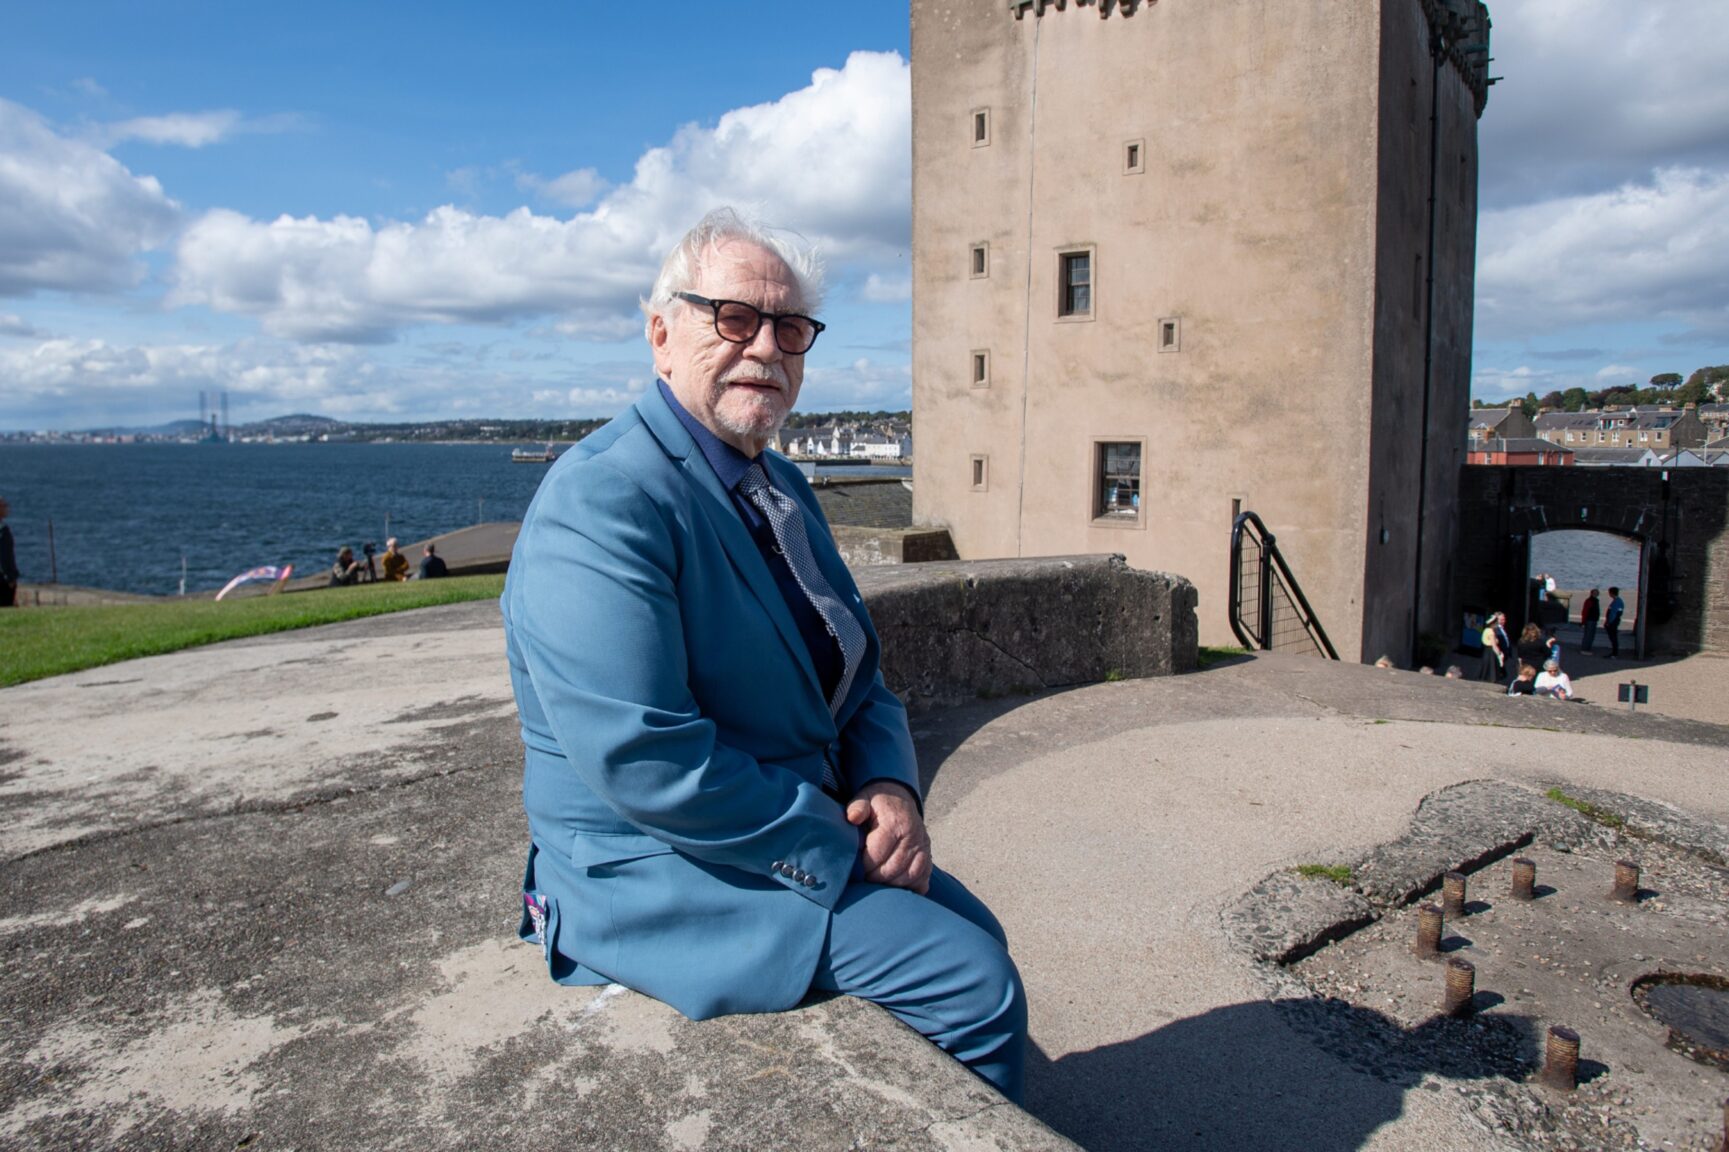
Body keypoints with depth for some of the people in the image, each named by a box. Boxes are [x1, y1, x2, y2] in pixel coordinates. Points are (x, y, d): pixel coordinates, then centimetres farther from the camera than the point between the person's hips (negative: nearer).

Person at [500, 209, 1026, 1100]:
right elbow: (647, 764, -28)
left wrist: (890, 787, -8)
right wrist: (841, 847, -20)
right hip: (656, 868, -9)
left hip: (810, 826, 9)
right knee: (976, 986, -14)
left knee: (976, 931, 14)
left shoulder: (782, 486, 9)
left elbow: (852, 671, 12)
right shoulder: (603, 503, -21)